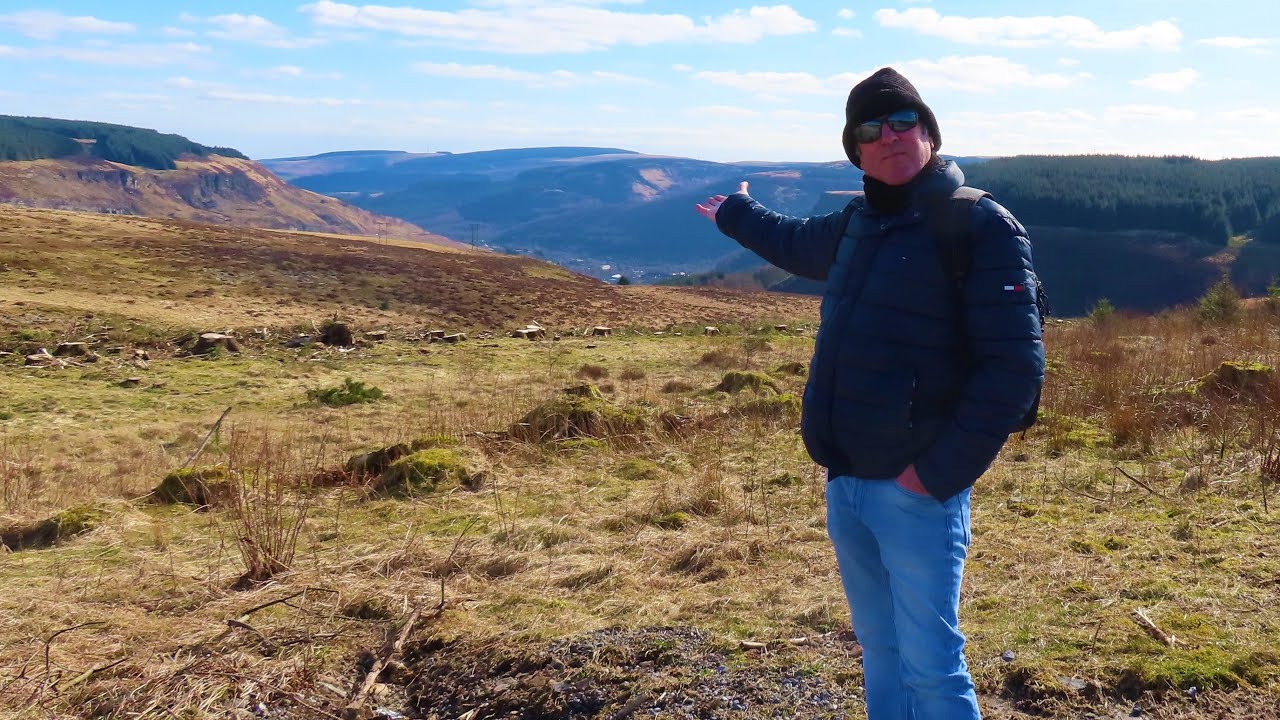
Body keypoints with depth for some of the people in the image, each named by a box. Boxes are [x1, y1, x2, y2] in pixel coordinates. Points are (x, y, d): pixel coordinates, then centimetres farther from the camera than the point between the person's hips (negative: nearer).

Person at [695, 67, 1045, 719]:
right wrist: (736, 216, 51)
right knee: (880, 653, 18)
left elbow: (1014, 367, -16)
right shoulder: (860, 222, 12)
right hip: (845, 484, 7)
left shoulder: (982, 226, -10)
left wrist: (942, 471, -20)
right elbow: (799, 243, 36)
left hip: (916, 492, -7)